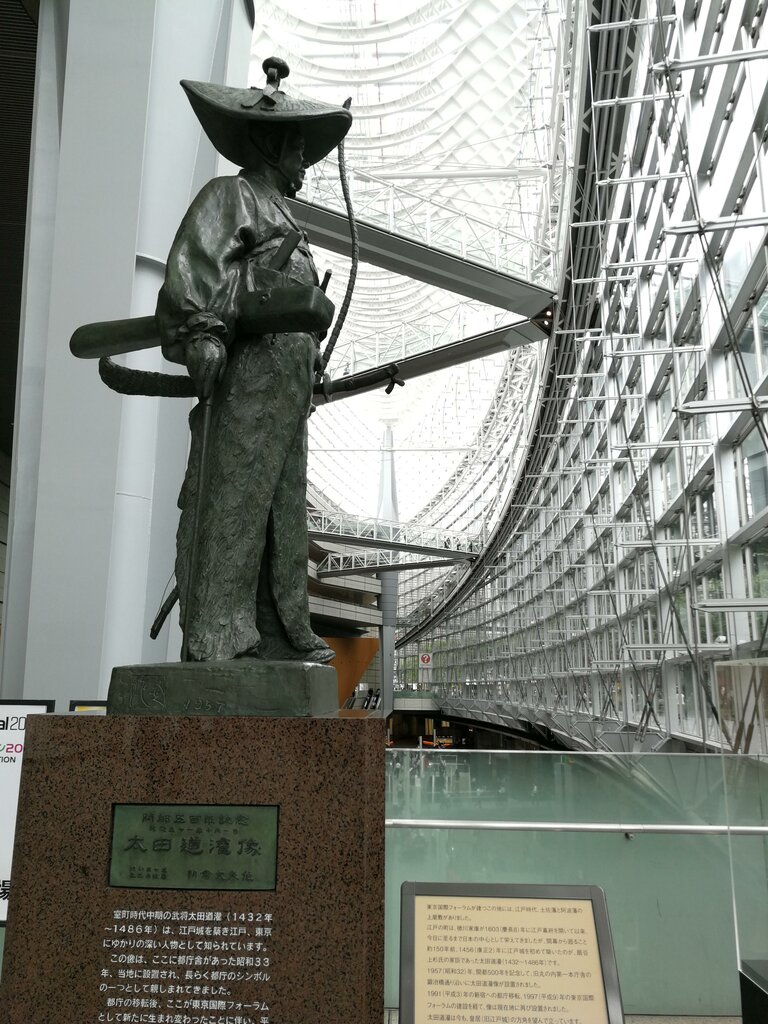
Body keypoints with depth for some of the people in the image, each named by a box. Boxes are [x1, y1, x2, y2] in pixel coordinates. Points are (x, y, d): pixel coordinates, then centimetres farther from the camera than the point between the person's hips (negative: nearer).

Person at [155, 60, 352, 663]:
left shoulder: (279, 216, 31)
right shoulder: (231, 195, 5)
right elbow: (193, 264, -12)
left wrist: (310, 363, 23)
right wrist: (200, 335, -26)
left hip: (286, 384, 9)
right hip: (246, 370, -9)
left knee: (283, 509, 6)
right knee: (229, 498, -12)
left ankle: (278, 633, 11)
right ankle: (214, 635, -11)